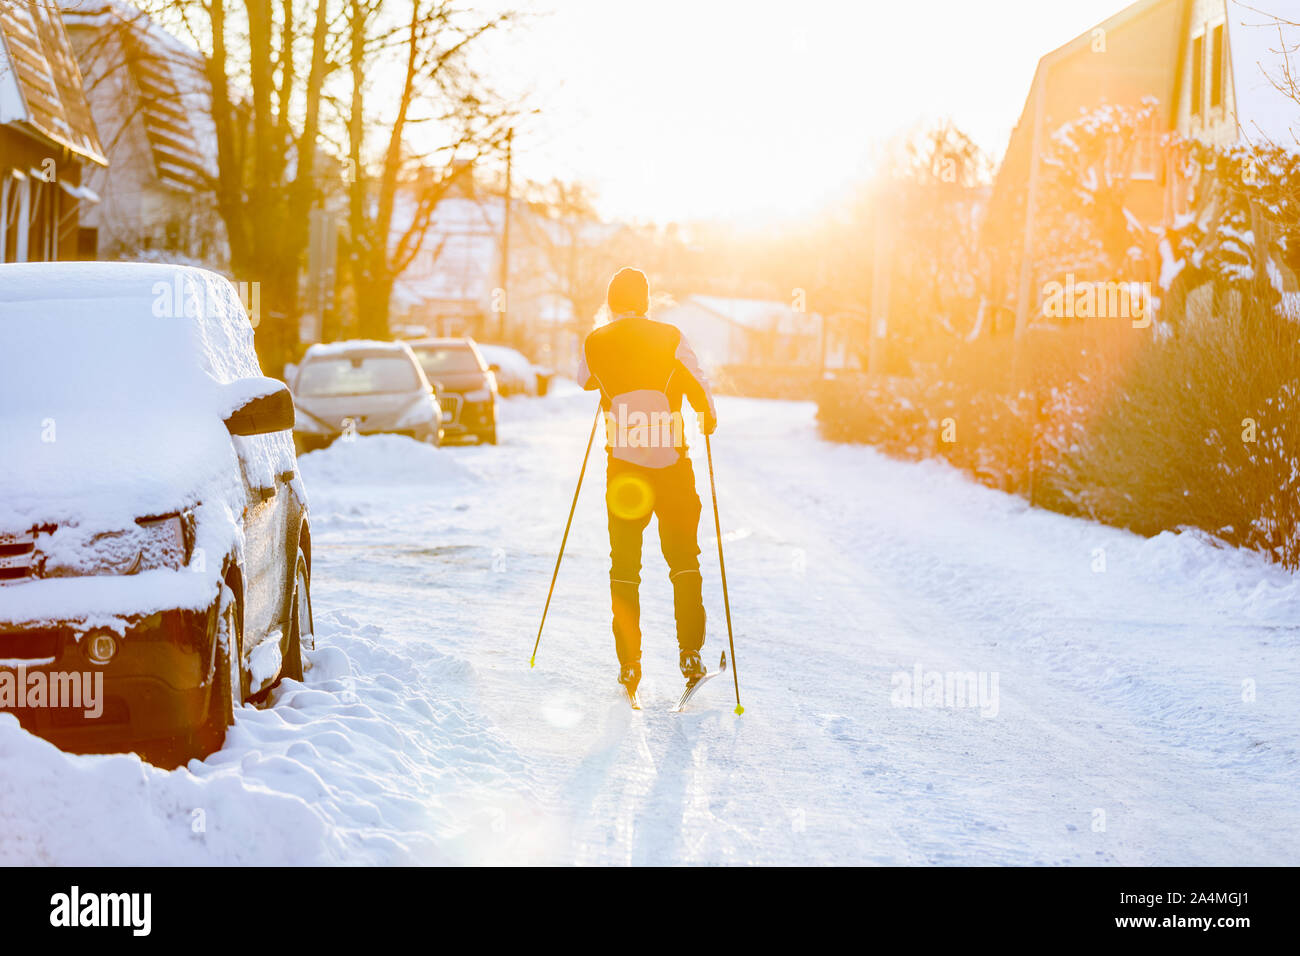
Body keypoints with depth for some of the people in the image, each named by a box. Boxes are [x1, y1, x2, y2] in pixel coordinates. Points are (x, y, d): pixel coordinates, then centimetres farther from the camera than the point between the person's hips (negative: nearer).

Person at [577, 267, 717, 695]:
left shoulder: (595, 344, 1)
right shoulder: (669, 337, -5)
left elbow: (583, 380, 21)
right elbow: (698, 386, -4)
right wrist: (709, 417, 18)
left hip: (622, 467, 1)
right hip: (671, 466, -1)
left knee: (624, 564, 9)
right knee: (683, 558, 12)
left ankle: (629, 664, 5)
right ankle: (689, 652, 5)